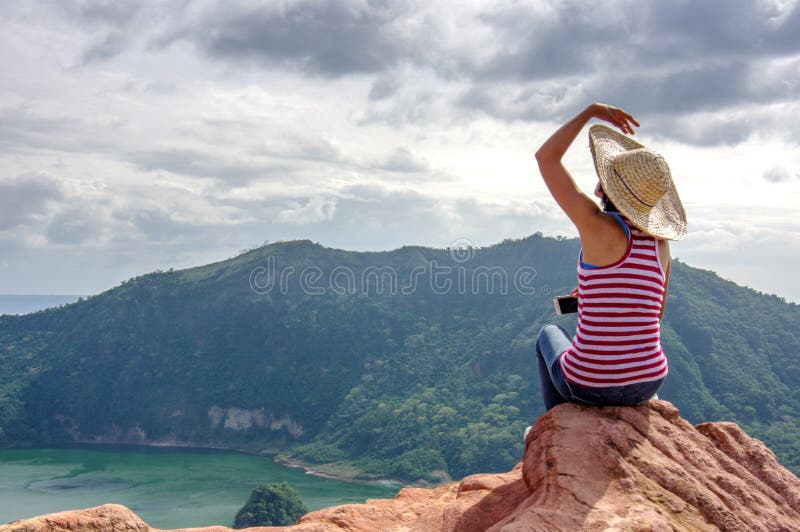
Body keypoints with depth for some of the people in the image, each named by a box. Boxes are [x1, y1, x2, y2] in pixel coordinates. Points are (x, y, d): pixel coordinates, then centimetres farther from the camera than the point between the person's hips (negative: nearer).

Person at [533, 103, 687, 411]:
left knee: (549, 334, 31)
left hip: (589, 386, -4)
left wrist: (591, 111, -2)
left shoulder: (598, 226, -17)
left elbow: (545, 157, -10)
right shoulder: (660, 242, 0)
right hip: (649, 385, 5)